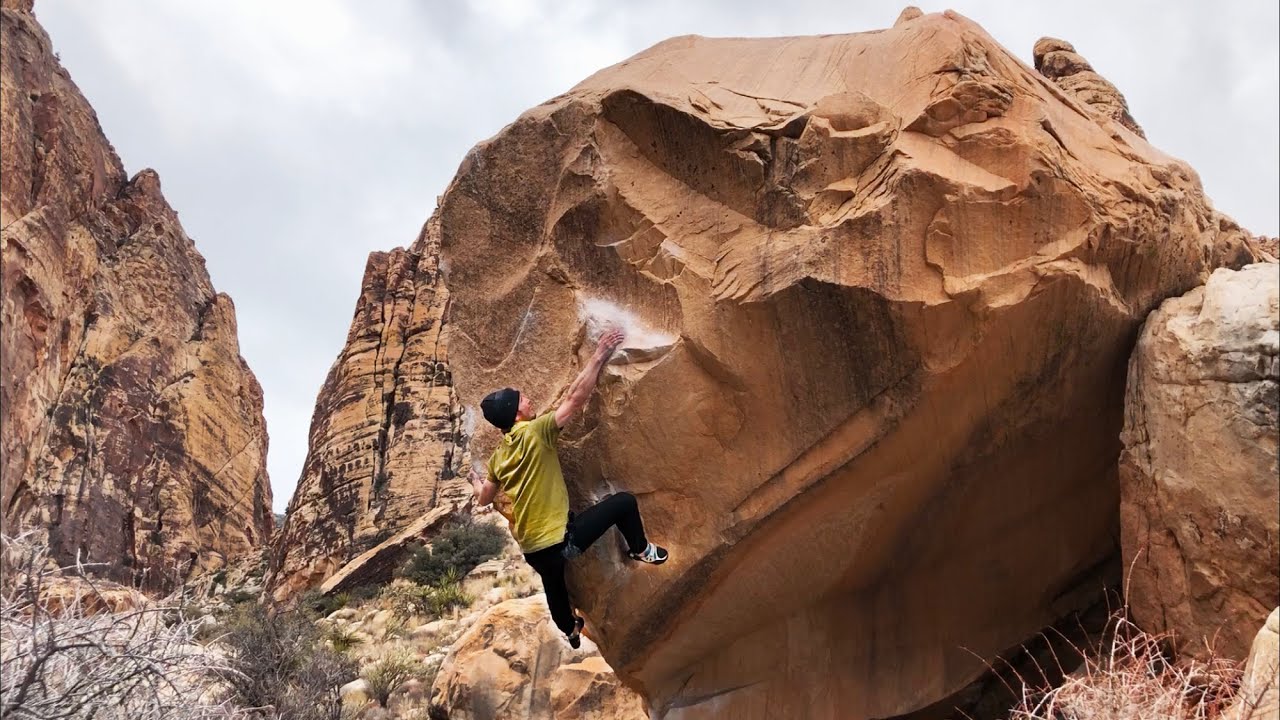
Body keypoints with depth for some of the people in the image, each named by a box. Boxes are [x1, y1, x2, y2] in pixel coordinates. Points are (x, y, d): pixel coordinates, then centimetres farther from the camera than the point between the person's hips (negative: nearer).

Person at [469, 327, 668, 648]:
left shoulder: (498, 456, 5)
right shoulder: (535, 433, -17)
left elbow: (484, 499, 19)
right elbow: (576, 399, -21)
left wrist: (476, 481, 41)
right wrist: (599, 357, -16)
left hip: (531, 548, 8)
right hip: (561, 539, -7)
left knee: (553, 584, 35)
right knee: (624, 502, 3)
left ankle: (570, 631, 62)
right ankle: (641, 550, 28)